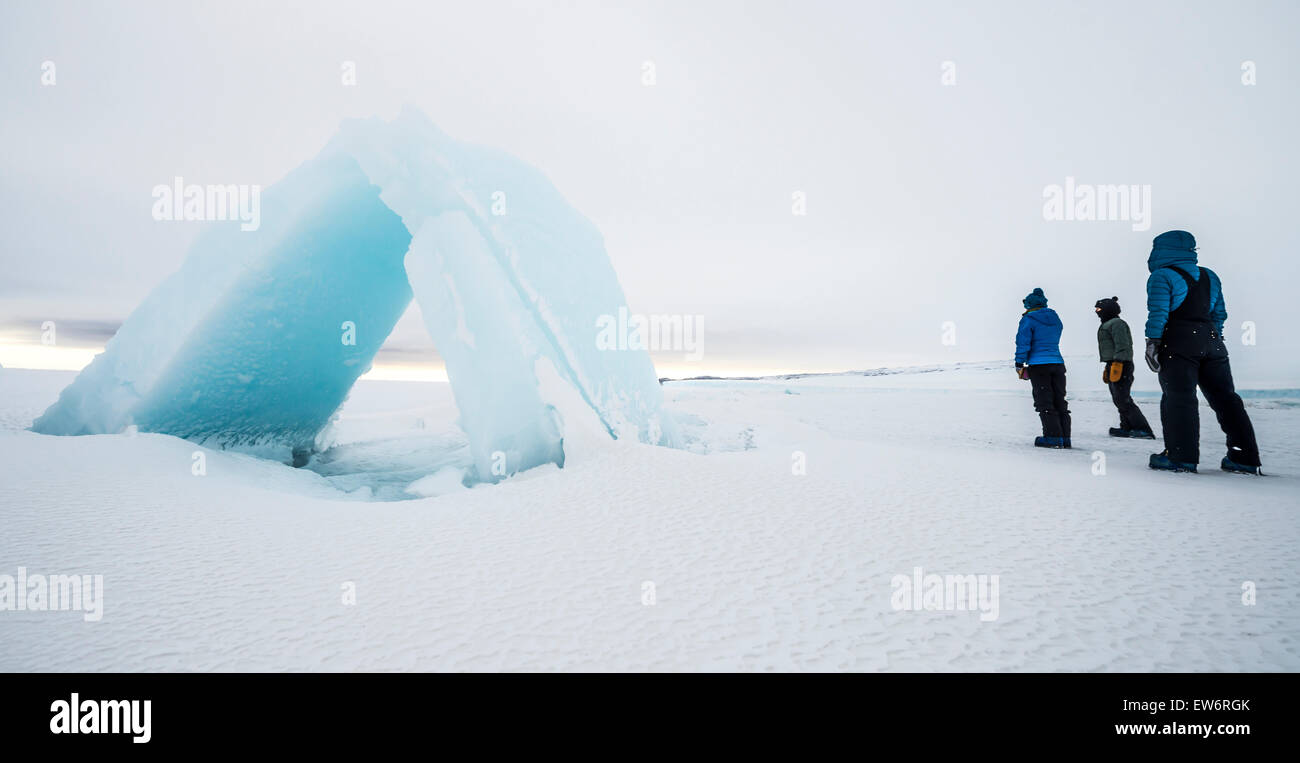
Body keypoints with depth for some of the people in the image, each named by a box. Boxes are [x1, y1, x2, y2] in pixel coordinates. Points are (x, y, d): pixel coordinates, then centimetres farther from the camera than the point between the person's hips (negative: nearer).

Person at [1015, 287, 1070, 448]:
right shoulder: (1055, 319, 16)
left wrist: (1019, 364, -4)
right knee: (1060, 402, 10)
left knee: (1044, 403, -4)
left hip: (1039, 365, -6)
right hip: (1058, 363, 6)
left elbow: (1023, 343, -8)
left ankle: (1054, 437, -8)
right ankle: (1065, 438, 11)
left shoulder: (1029, 319, -4)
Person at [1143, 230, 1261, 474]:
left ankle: (1181, 457, -8)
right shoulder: (1209, 276, 19)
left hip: (1178, 344, -7)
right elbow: (1220, 314, 20)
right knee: (1225, 397, 10)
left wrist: (1152, 343, -11)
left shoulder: (1162, 276, -3)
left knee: (1179, 398, -6)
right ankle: (1246, 459, 12)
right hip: (1212, 342, 7)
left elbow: (1158, 313, -12)